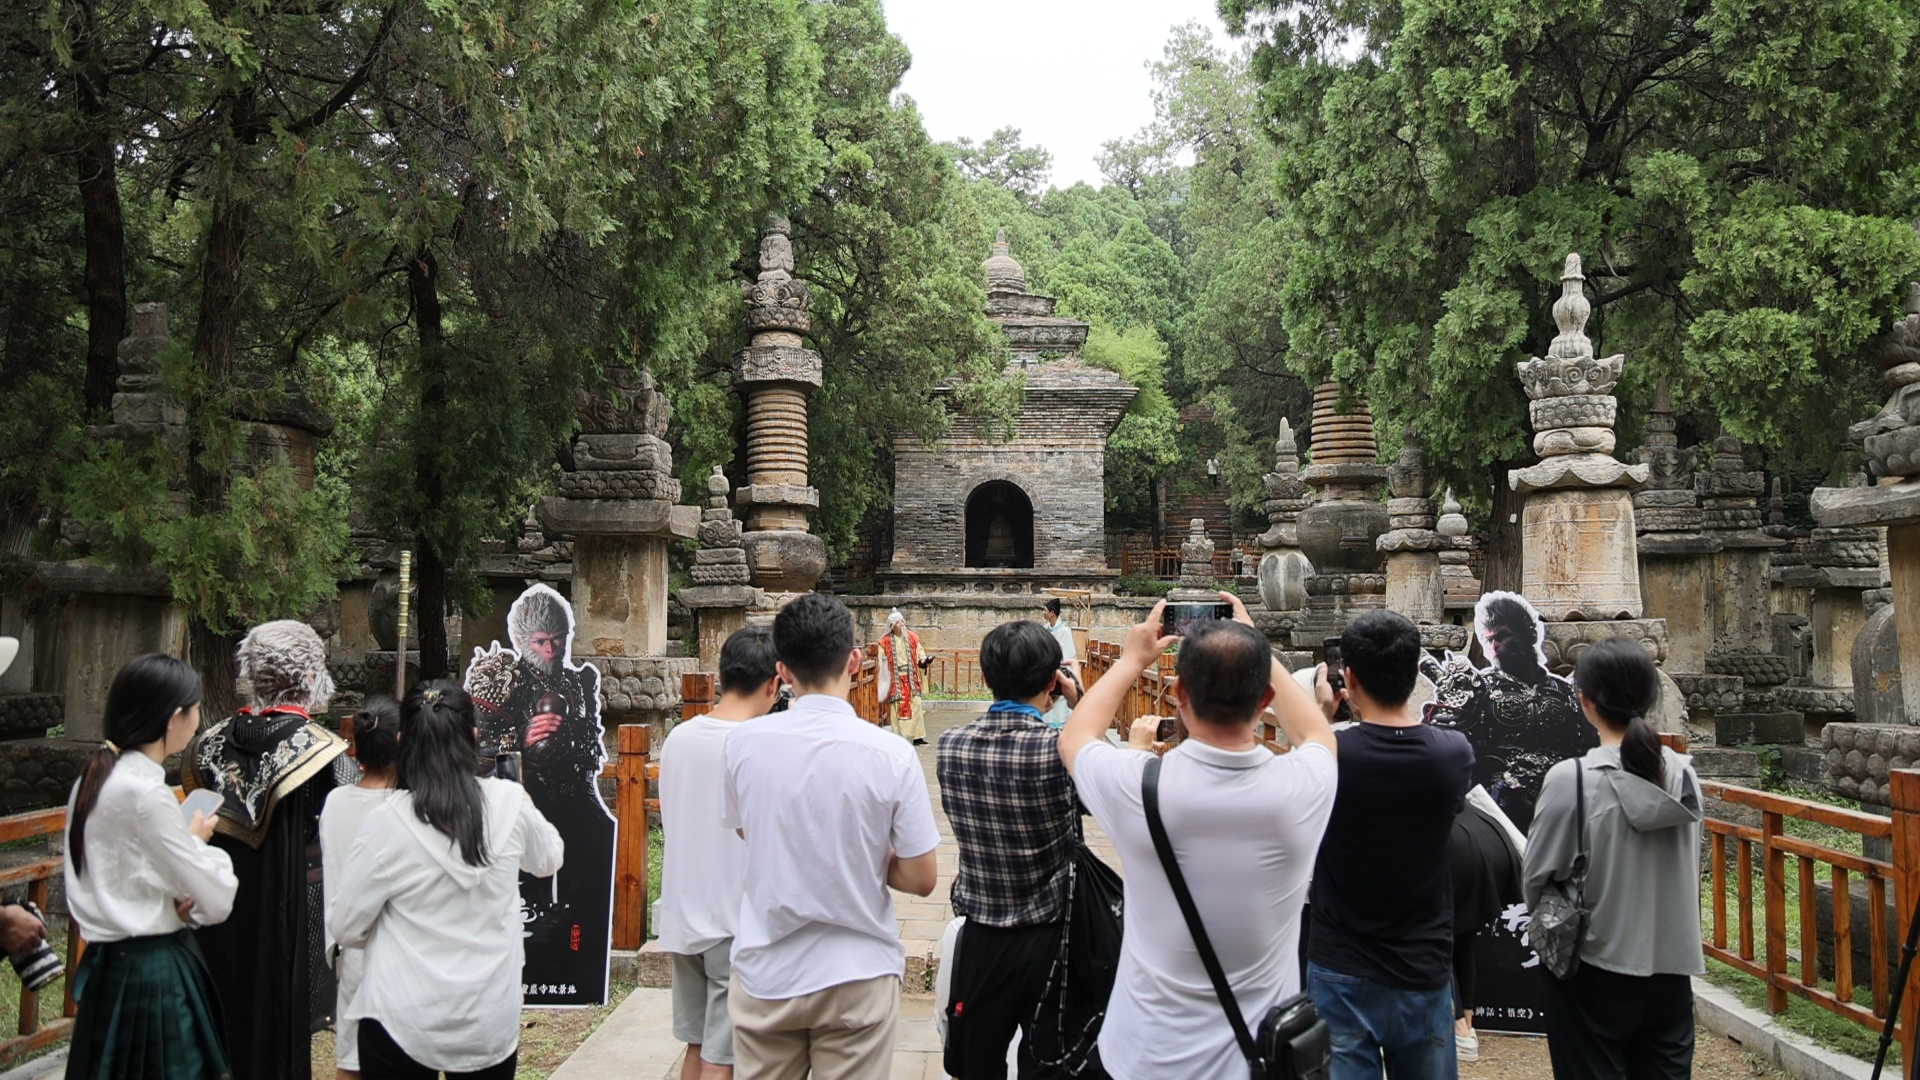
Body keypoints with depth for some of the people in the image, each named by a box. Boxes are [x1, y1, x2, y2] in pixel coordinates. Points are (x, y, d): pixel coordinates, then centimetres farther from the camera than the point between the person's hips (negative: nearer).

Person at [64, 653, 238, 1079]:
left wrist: (174, 898, -2)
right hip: (154, 972, -9)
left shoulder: (95, 778, 5)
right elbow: (217, 899, -17)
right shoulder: (146, 792, -21)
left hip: (112, 961, 9)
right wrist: (199, 839, 1)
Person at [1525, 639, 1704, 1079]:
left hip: (1593, 972, -4)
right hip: (1670, 965, 4)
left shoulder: (1571, 779, -18)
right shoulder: (1683, 774, -4)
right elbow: (1688, 869, 6)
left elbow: (1537, 876, -10)